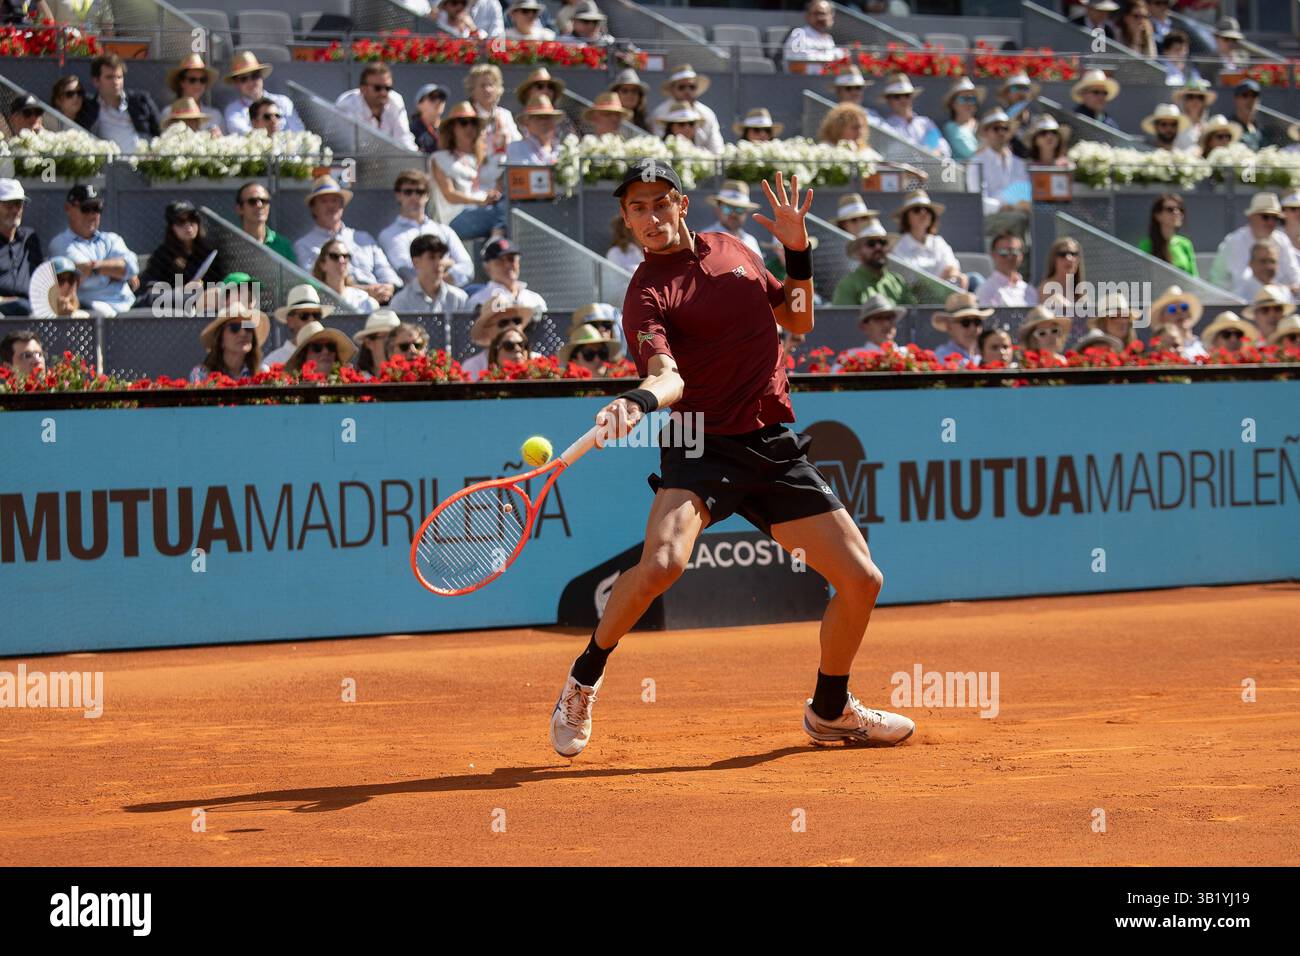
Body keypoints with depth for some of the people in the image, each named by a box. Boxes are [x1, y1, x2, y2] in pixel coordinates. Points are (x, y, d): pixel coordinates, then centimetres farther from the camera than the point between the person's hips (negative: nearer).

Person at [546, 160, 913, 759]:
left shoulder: (732, 250, 12)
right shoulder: (648, 295, -8)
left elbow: (797, 319, 23)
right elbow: (668, 376, -26)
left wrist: (798, 253, 8)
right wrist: (640, 400, -48)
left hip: (775, 447, 6)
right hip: (701, 446, -6)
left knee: (861, 580, 3)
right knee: (661, 562, -32)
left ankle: (831, 711, 28)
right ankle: (584, 679, -6)